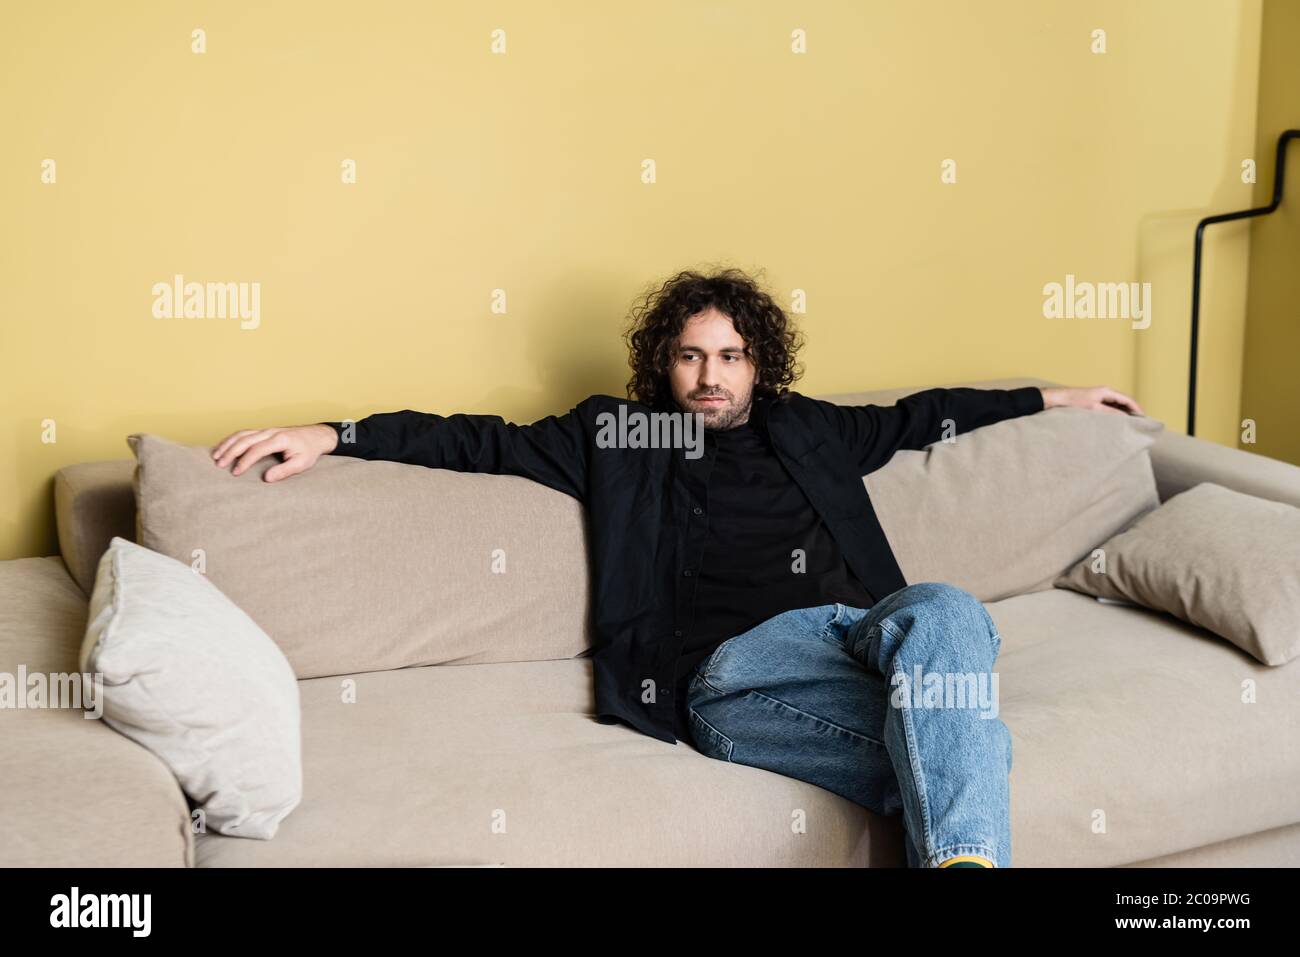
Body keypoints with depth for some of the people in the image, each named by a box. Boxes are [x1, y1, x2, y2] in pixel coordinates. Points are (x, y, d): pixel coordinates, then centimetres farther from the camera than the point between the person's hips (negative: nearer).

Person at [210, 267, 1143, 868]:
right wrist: (335, 433, 7)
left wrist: (1051, 398, 45)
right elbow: (487, 441, 15)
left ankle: (960, 855, -43)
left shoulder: (807, 429, 28)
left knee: (943, 610, -34)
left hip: (869, 630, 4)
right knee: (964, 737, -31)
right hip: (734, 665, -4)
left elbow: (917, 415, 40)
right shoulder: (617, 437, 20)